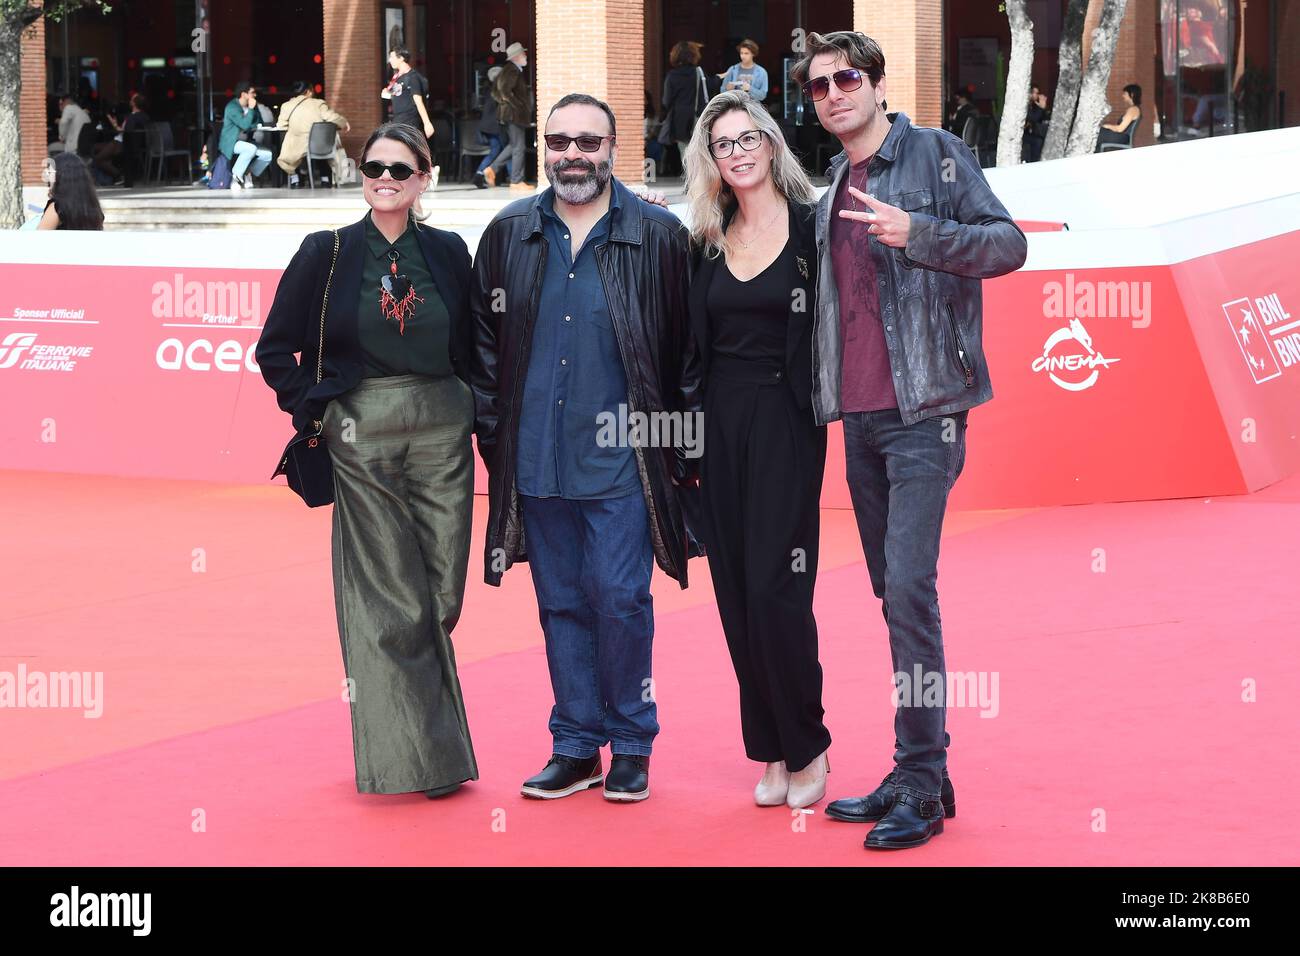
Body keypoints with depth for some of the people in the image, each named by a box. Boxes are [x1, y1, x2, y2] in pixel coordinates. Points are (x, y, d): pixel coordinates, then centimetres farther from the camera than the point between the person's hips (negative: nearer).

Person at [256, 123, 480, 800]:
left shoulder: (448, 253, 7)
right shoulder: (326, 254, 1)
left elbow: (474, 344, 16)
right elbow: (276, 349, 5)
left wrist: (471, 405, 4)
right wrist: (316, 412, -2)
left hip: (442, 434, 3)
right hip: (361, 435, -3)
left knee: (442, 594, 4)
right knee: (394, 603, -4)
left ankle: (437, 745, 23)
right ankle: (418, 759, 1)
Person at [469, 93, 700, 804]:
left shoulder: (658, 237, -1)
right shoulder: (509, 235, 8)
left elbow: (687, 351, 1)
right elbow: (485, 343, 13)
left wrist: (682, 444, -3)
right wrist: (493, 436, 6)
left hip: (621, 457, -3)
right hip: (536, 459, 3)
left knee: (619, 598, -6)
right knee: (561, 604, 9)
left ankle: (631, 745, 9)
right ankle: (576, 746, 18)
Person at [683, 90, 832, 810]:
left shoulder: (811, 227, -3)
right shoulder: (708, 241, 11)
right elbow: (694, 341, 13)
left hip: (785, 421, -5)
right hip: (721, 421, 5)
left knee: (775, 589, -9)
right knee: (736, 593, 5)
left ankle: (806, 747, 4)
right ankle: (771, 751, 13)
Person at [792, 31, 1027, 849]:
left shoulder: (935, 154, -3)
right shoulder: (833, 187, 17)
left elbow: (1008, 244, -10)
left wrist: (916, 233, -22)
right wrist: (820, 397, 12)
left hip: (923, 411, -7)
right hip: (859, 415, 7)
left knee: (910, 586, -14)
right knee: (892, 594, 9)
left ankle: (922, 788, -11)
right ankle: (917, 774, 15)